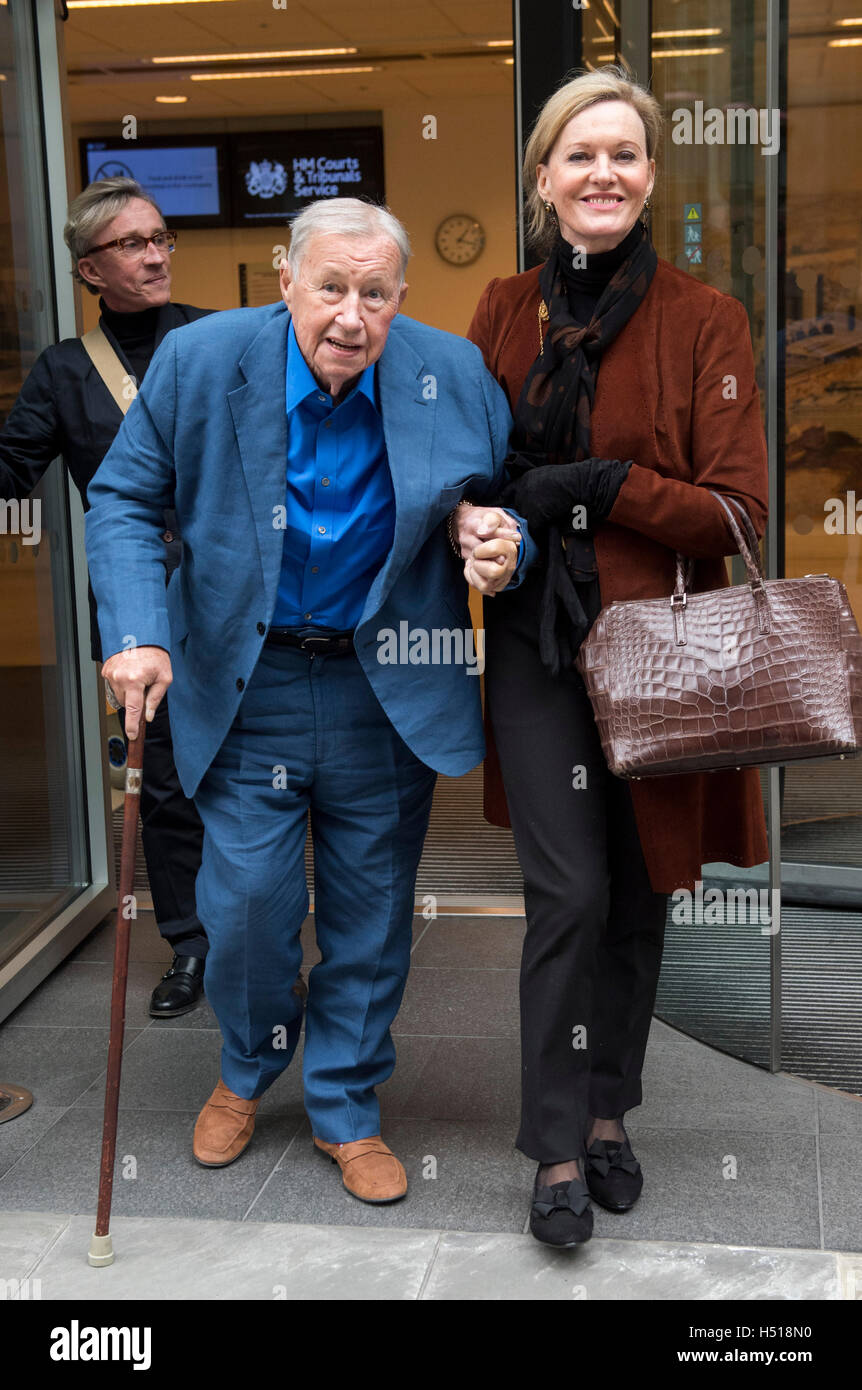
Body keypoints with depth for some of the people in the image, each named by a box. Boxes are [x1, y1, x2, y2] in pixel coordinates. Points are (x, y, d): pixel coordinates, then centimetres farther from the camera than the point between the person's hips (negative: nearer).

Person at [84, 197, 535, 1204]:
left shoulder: (454, 375, -7)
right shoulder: (199, 361, -9)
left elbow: (505, 505, 6)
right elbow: (123, 498, -2)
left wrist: (504, 548, -18)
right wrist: (136, 632, -15)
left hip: (388, 692, 1)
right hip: (246, 687, -1)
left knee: (370, 912, 10)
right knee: (246, 898, 1)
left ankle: (347, 1109, 31)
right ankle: (248, 1071, 34)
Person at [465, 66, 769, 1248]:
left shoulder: (704, 322, -5)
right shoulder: (505, 312, 5)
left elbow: (737, 512, -10)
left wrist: (598, 485, -18)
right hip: (539, 644, 1)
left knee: (639, 891, 11)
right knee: (570, 892, -5)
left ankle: (608, 1111, 32)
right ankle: (559, 1149, 10)